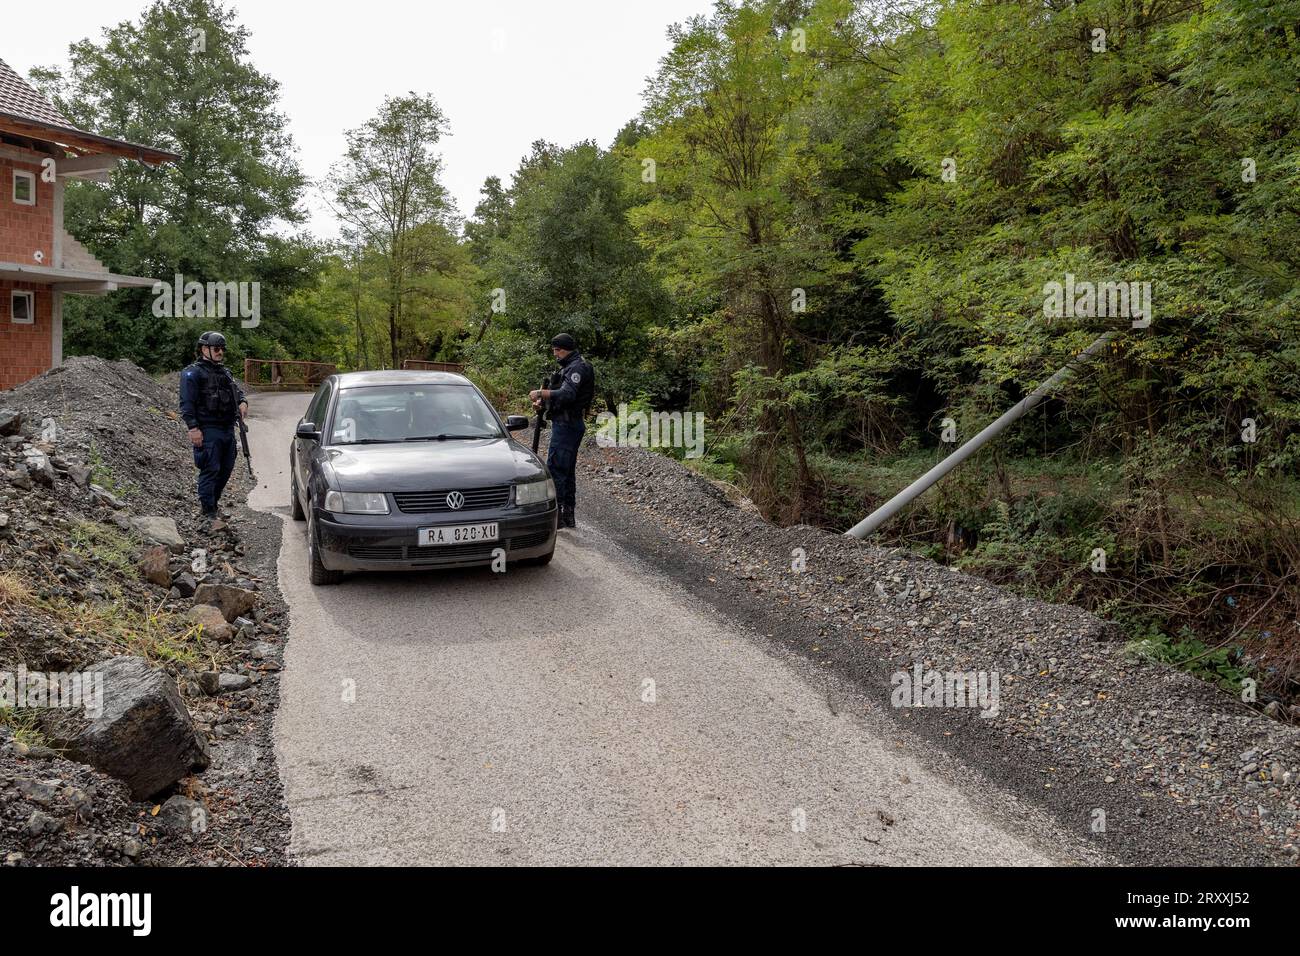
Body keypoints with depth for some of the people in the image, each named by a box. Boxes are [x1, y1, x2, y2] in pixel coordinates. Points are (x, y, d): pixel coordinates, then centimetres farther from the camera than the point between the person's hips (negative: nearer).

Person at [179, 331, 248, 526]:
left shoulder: (224, 372, 19)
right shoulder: (193, 373, -5)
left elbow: (237, 390, 22)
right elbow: (187, 403, -12)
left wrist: (243, 402, -2)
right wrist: (193, 428, -20)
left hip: (227, 429, 8)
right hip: (208, 431, -8)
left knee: (226, 469, 13)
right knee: (210, 470, -9)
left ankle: (213, 503, 27)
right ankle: (209, 512, -5)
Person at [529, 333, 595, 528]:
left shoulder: (578, 367, -13)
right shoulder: (568, 367, 20)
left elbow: (567, 394, -26)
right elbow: (562, 394, 23)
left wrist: (541, 393, -25)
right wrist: (542, 400, 6)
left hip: (567, 424, -11)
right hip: (566, 423, 11)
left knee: (555, 467, -12)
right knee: (567, 470, 13)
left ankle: (555, 514, -12)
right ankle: (568, 515, 18)